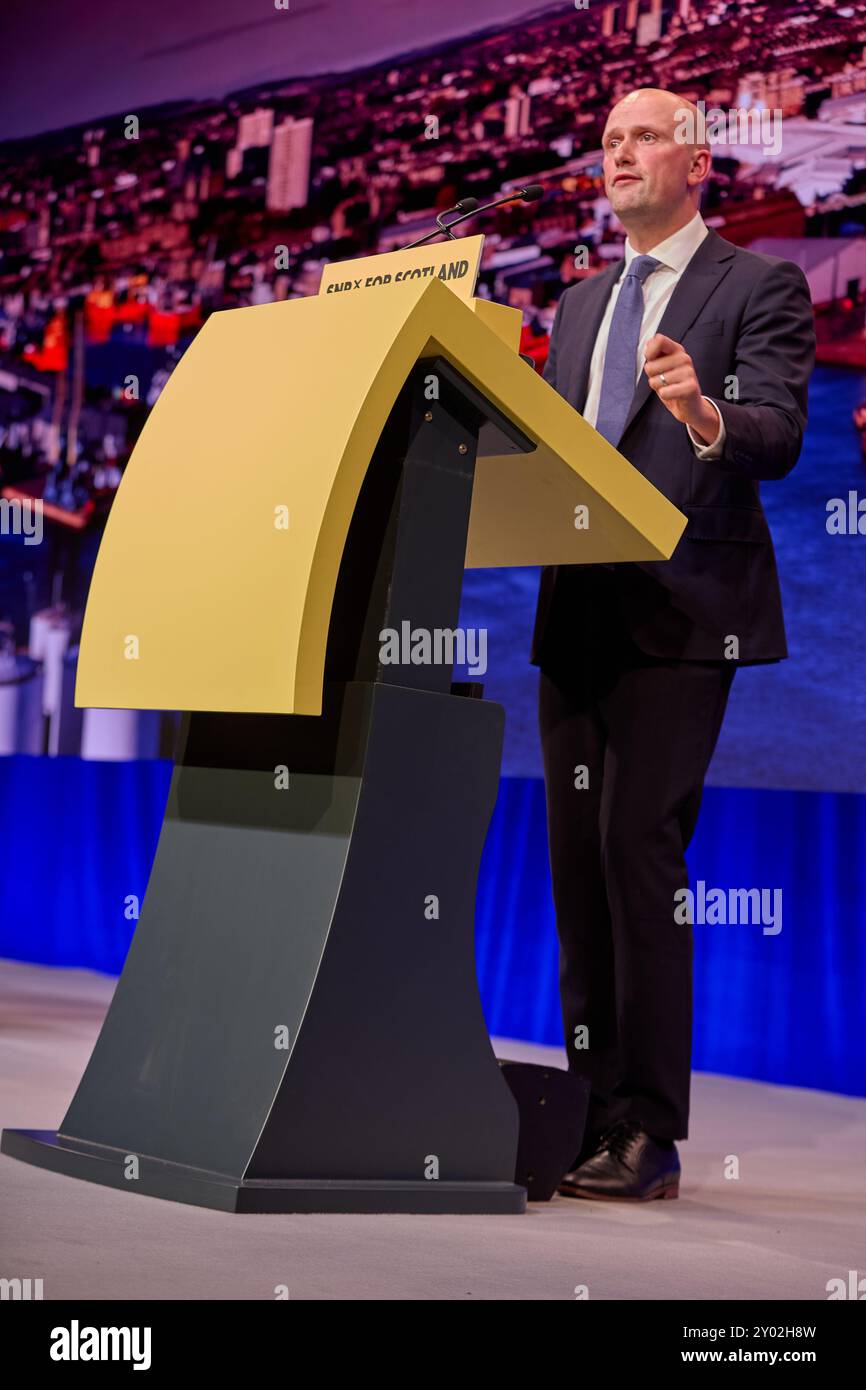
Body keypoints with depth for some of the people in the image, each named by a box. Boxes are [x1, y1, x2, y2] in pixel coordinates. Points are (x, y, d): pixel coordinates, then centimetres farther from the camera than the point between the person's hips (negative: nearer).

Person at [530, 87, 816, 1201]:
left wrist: (708, 417, -33)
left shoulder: (758, 289, 1)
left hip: (678, 617, -7)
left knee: (637, 843, -16)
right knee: (577, 859, 6)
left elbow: (780, 436, -13)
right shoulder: (578, 307, 21)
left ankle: (649, 1132, -13)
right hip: (576, 614, 7)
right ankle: (594, 1112, 13)